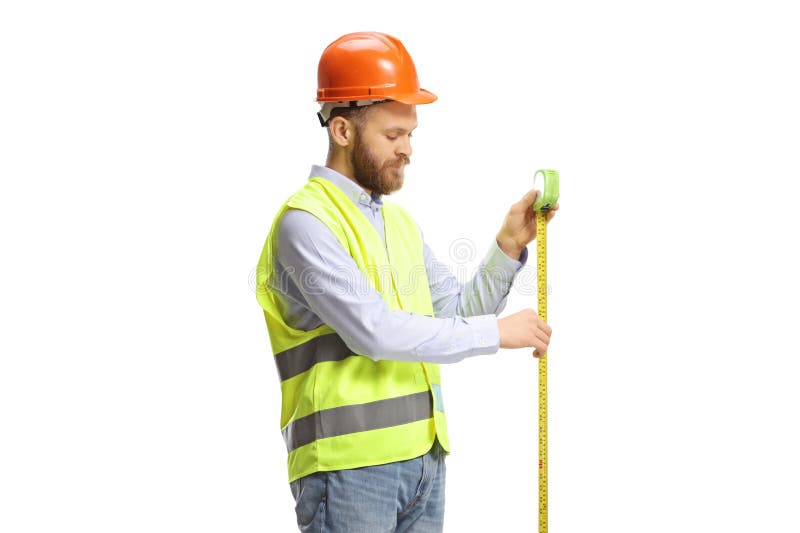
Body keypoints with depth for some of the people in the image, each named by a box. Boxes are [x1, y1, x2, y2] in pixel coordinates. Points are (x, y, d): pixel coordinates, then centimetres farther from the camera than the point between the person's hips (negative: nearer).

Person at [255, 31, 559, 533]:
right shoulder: (306, 222, -11)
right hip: (349, 466, -7)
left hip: (425, 457, 7)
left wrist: (508, 246, 2)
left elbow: (458, 313, 16)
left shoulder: (400, 220, 15)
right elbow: (373, 330, -20)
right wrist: (496, 331, -14)